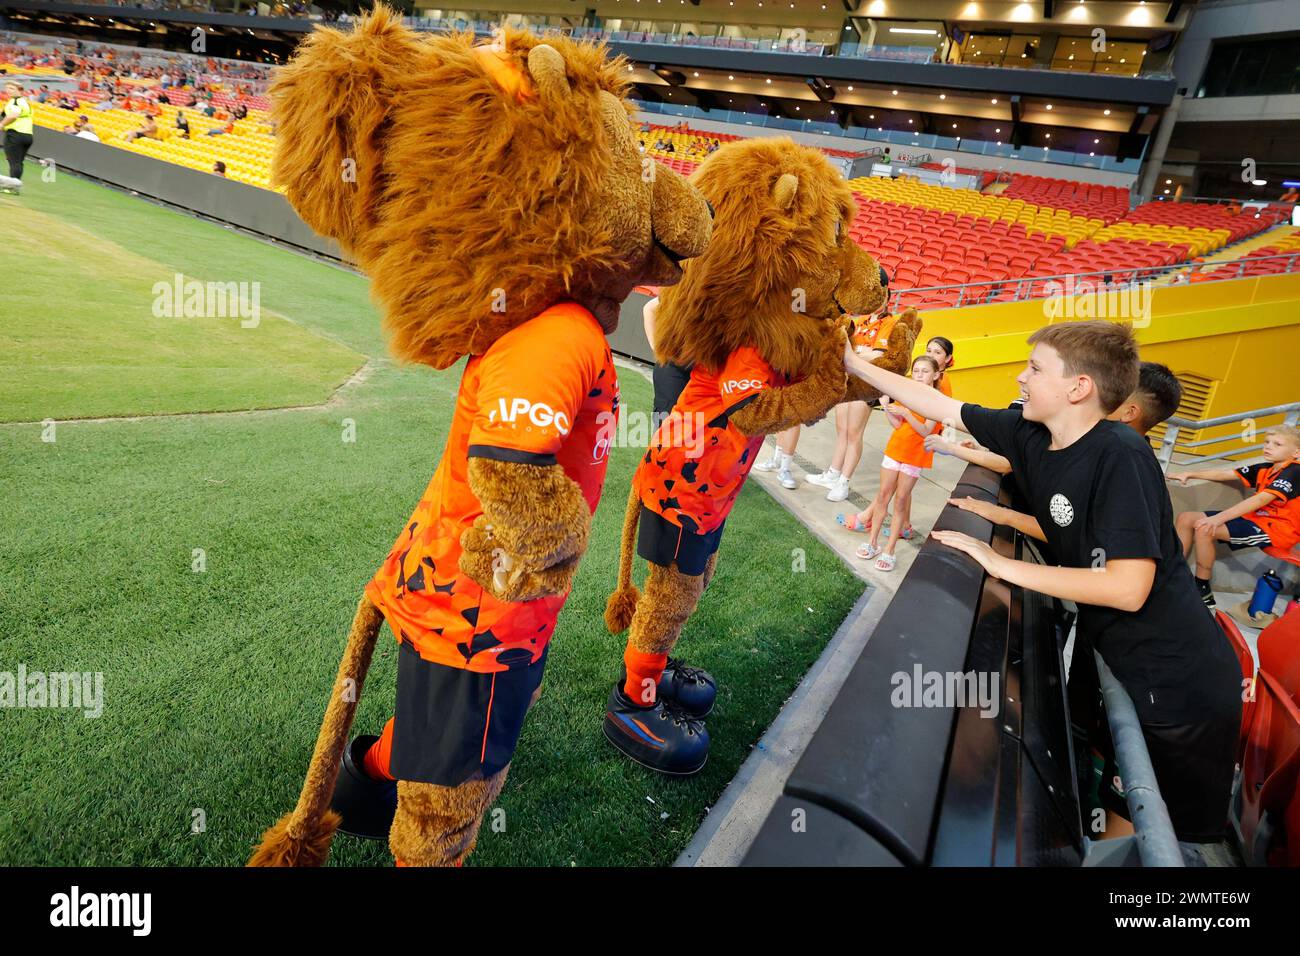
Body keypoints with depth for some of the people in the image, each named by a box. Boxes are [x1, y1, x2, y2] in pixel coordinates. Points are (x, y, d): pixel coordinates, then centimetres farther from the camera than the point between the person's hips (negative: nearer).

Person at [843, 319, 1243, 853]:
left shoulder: (1120, 456, -27)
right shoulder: (1030, 435, -6)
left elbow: (1127, 588, -31)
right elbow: (942, 406, 3)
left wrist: (1002, 565, -25)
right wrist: (856, 366, 6)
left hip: (1179, 683, -7)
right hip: (1119, 663, 7)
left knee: (1178, 836, 14)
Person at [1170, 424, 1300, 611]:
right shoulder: (1264, 470, 9)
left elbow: (1261, 500, -27)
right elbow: (1225, 474, 14)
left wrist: (1218, 518, -35)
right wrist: (1190, 474, 1)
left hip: (1277, 529, -9)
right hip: (1254, 518, 9)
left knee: (1204, 529, -28)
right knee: (1186, 519, 1)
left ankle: (1202, 592, -15)